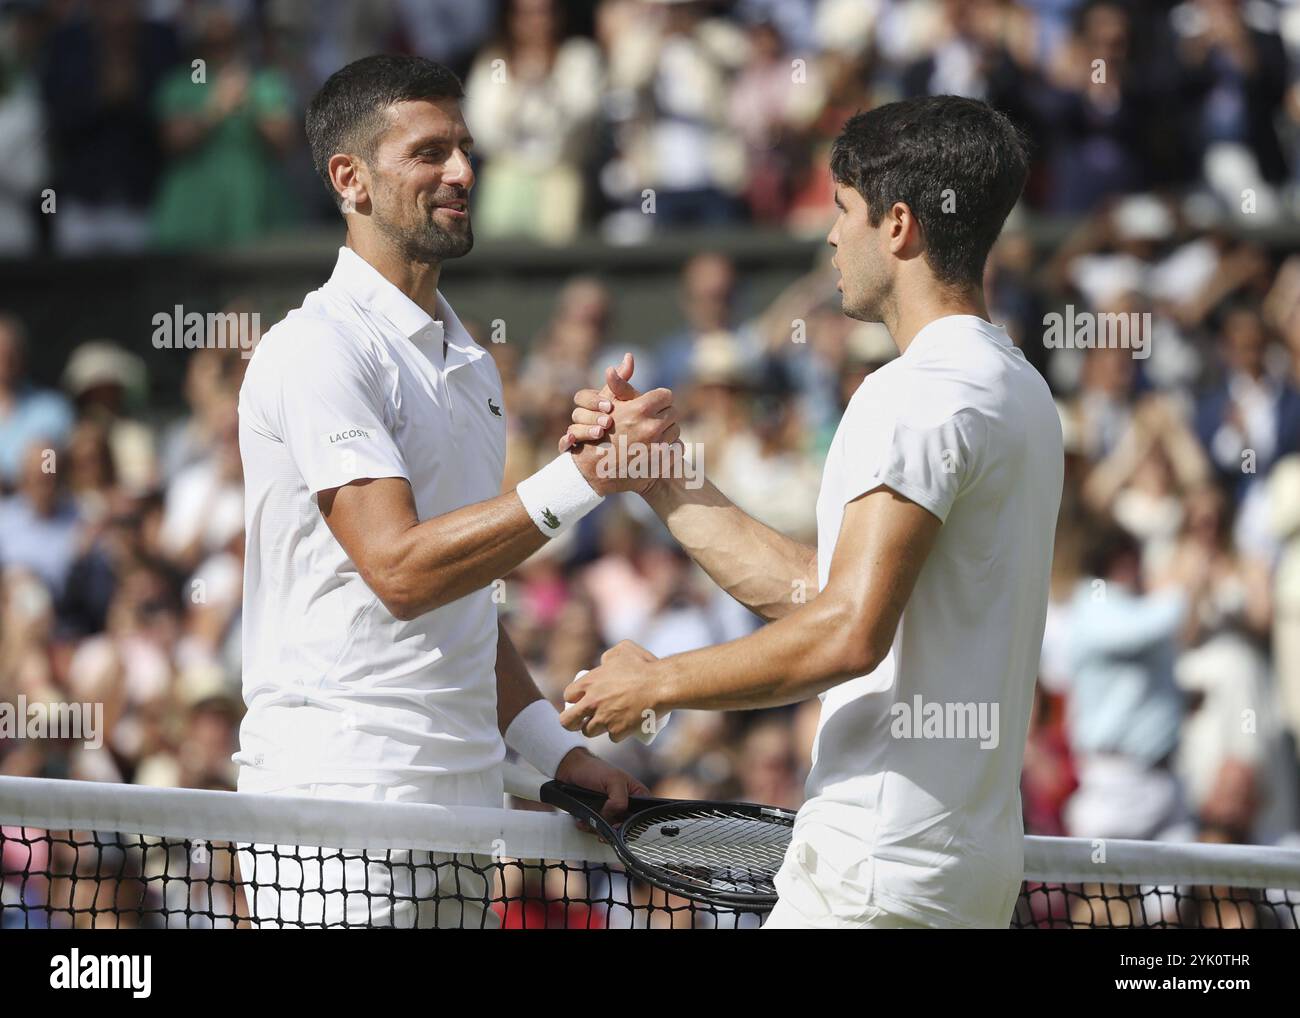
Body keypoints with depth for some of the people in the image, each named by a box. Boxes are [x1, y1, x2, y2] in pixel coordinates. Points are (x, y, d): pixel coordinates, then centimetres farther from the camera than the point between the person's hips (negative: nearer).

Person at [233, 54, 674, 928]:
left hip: (463, 803, 8)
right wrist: (583, 478, -24)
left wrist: (555, 748, 14)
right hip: (342, 793, -8)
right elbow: (400, 569, -20)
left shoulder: (468, 360, 19)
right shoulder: (319, 349, -9)